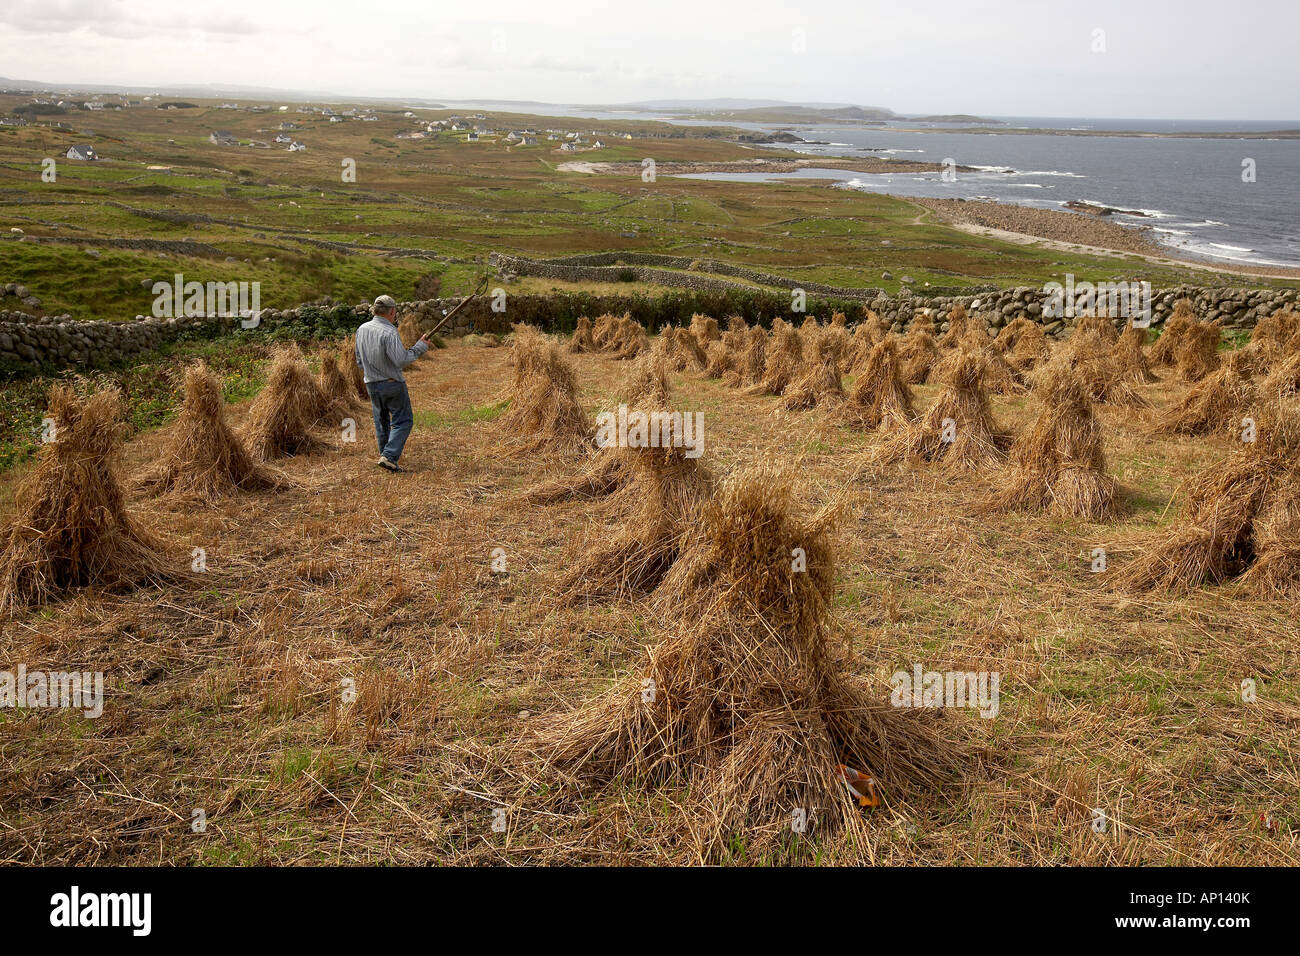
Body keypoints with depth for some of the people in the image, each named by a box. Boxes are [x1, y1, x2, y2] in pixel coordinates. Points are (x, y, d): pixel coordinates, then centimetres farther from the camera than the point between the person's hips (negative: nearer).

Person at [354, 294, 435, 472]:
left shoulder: (362, 330, 3)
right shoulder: (389, 332, -20)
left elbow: (360, 362, 11)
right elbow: (401, 360, -25)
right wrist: (420, 346, -16)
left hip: (372, 385, 7)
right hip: (393, 384, -6)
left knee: (381, 422, 18)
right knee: (402, 421, 2)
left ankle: (385, 456, 26)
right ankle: (389, 457, -11)